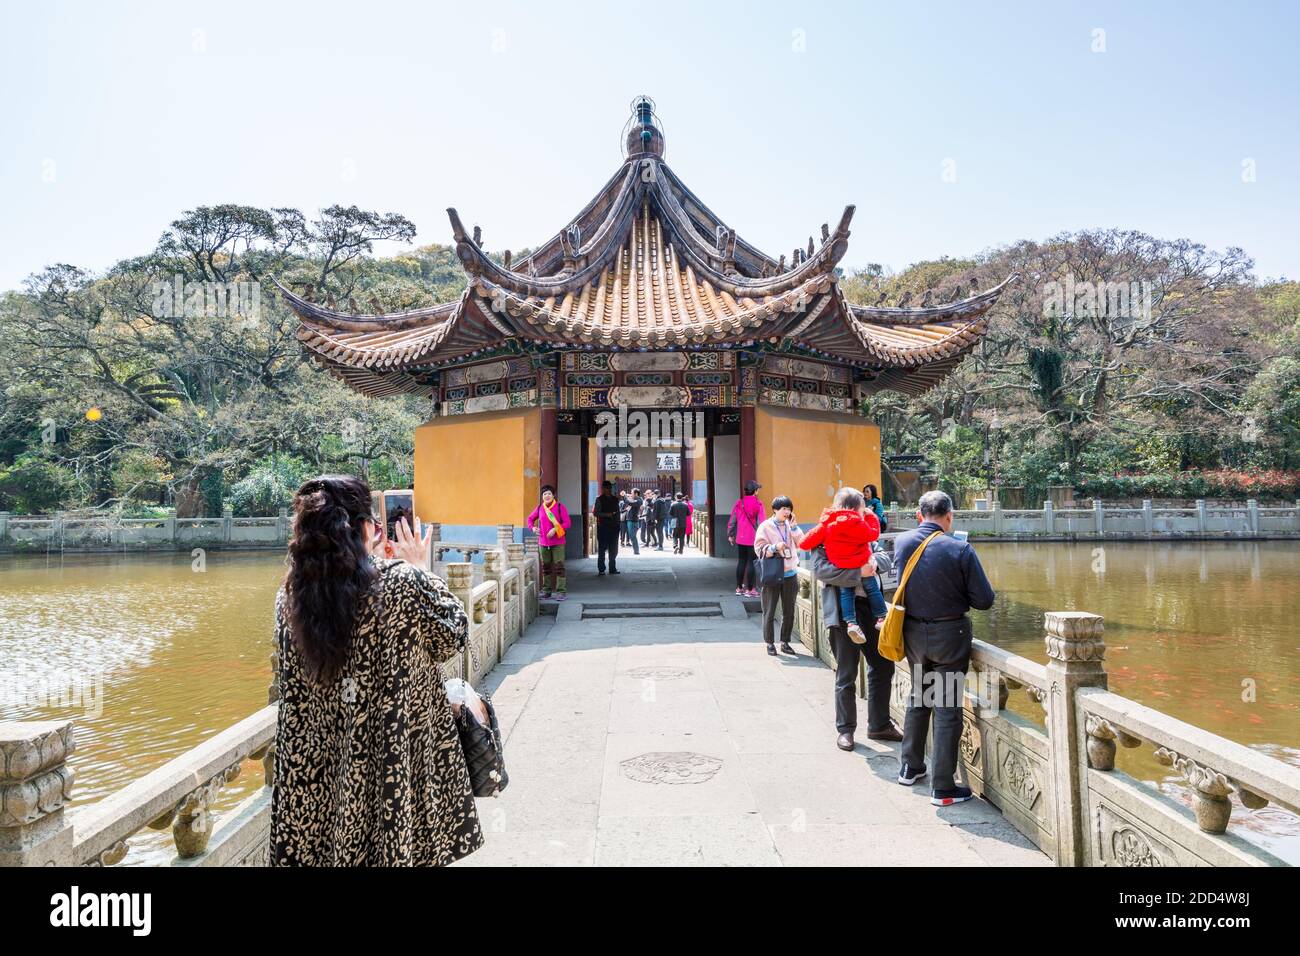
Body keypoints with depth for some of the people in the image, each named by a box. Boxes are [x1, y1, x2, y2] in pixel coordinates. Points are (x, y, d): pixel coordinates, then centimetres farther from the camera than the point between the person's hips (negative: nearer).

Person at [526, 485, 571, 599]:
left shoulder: (560, 507, -6)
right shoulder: (539, 508, 6)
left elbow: (567, 523, -10)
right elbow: (530, 519, 21)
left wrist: (555, 530, -21)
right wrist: (532, 527, 0)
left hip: (557, 542, -4)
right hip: (543, 543, 4)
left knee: (559, 566, -5)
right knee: (546, 567, 13)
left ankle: (560, 591, -2)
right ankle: (546, 590, 23)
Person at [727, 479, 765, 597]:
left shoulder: (739, 503, 1)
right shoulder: (758, 504, -10)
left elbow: (732, 521, 5)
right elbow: (761, 522, -13)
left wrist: (730, 535, 14)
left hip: (740, 538, 4)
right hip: (753, 539, -4)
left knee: (741, 562, 13)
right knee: (751, 562, 2)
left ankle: (739, 588, 19)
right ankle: (749, 589, 4)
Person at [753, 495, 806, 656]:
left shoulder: (791, 526, 7)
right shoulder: (765, 527, -6)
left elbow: (801, 543, -4)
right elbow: (759, 550, -11)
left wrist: (793, 526, -10)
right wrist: (775, 547, -26)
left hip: (790, 574, 4)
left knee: (789, 612, 11)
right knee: (769, 612, 2)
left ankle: (785, 642, 24)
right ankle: (770, 643, 15)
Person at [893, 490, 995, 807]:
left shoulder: (901, 542, -5)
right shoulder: (960, 549, -18)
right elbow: (984, 600, -13)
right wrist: (959, 593, 5)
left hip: (913, 633, 5)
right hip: (949, 635, -4)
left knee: (918, 699, 22)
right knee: (947, 709, 3)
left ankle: (910, 768, 34)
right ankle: (943, 788, 9)